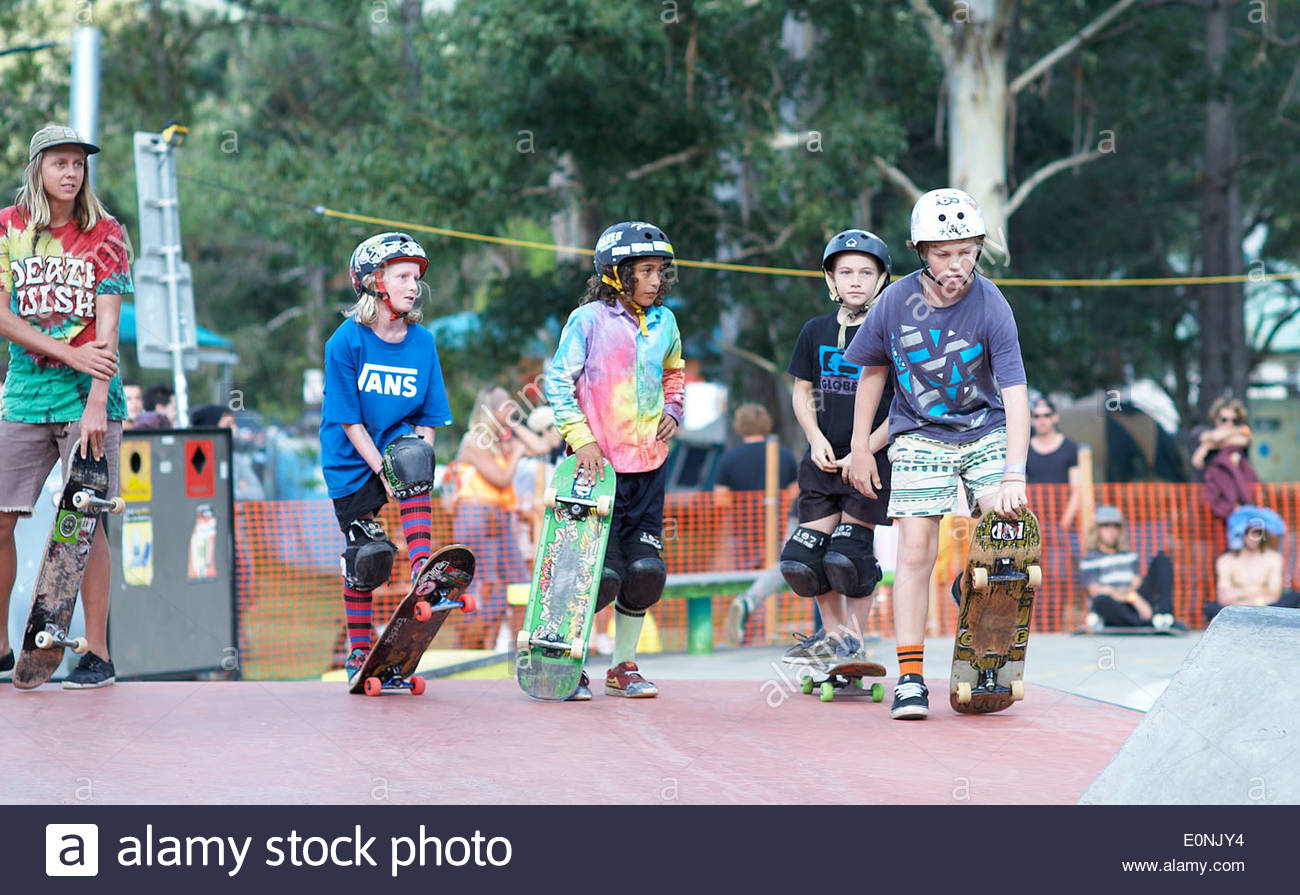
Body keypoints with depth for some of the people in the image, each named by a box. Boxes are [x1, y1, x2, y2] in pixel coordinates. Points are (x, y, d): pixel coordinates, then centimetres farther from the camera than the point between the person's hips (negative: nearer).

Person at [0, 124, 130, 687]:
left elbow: (107, 324, -9)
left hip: (87, 394, -2)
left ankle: (98, 655, -2)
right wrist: (69, 352, -12)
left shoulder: (105, 235, -1)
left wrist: (95, 404, -19)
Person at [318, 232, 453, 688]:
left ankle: (423, 575, -38)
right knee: (366, 555, -3)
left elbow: (429, 419, 1)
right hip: (351, 461, -2)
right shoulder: (346, 341, -14)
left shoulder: (422, 342, -3)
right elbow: (349, 421, -13)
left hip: (397, 439, 2)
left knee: (413, 456, -33)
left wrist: (413, 471, -15)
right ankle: (359, 654, 15)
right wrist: (383, 471, -21)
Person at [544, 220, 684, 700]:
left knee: (645, 570, 1)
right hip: (600, 462, -5)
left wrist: (672, 410, 9)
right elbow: (558, 381, -5)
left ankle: (624, 666, 17)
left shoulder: (664, 322, 10)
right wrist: (581, 439, -13)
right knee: (602, 573, -10)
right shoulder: (589, 319, -6)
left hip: (649, 463, 5)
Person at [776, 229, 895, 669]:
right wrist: (816, 438, 1)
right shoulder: (817, 331, 8)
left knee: (848, 553, -10)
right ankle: (832, 632, 21)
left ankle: (855, 641, 9)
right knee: (802, 556, 0)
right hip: (824, 460, 5)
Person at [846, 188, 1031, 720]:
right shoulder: (896, 302, -12)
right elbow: (873, 371, 7)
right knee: (915, 550, -10)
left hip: (985, 431, 0)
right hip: (919, 436, 0)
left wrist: (1014, 475, -31)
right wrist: (860, 448, 8)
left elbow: (1015, 394, -22)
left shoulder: (990, 307, -19)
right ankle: (910, 676, -9)